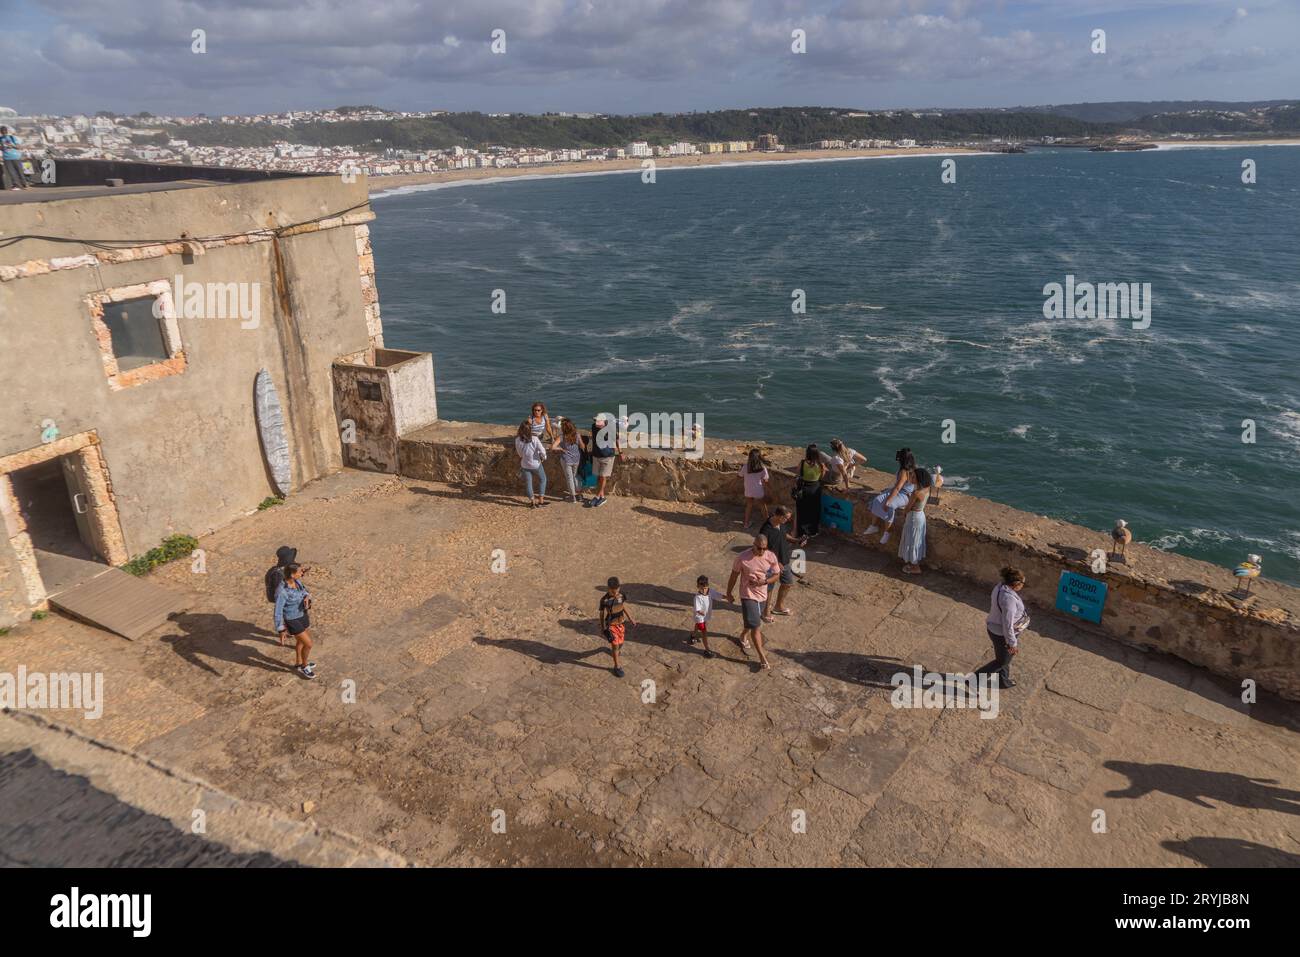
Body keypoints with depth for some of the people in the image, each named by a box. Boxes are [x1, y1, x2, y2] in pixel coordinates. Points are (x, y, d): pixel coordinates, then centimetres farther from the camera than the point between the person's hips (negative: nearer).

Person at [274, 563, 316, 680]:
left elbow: (305, 592, 4)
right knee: (309, 645, 2)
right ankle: (304, 666, 30)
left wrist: (307, 598, -22)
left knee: (303, 640, 27)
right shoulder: (281, 592, -33)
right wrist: (281, 632, -20)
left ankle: (300, 663, 50)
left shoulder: (296, 581, -10)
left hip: (302, 614, 8)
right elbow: (278, 612, -25)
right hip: (292, 621, -8)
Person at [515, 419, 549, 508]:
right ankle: (541, 499, 23)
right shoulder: (534, 439, -23)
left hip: (525, 465, 2)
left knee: (528, 483, 16)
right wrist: (543, 457, 1)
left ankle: (532, 501, 23)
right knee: (542, 479, 21)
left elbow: (519, 452, -1)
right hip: (536, 464, -2)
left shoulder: (517, 440, -14)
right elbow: (542, 451, -21)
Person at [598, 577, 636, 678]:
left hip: (621, 623, 5)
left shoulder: (621, 595, -9)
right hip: (611, 625, -5)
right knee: (615, 646, -1)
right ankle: (617, 666, 15)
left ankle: (612, 649, 55)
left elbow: (625, 607, 7)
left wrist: (631, 620, 13)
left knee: (620, 643, 21)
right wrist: (603, 629, -16)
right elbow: (603, 615, -18)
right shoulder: (605, 600, -25)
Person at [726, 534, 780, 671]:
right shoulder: (742, 557, -20)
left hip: (762, 595, 4)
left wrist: (764, 581, -18)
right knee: (756, 626, -8)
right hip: (748, 596, -4)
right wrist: (729, 593, 1)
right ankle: (762, 657, 3)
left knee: (751, 622, 24)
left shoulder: (771, 557, -11)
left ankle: (743, 637, 54)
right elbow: (734, 576, -7)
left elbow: (777, 575, 0)